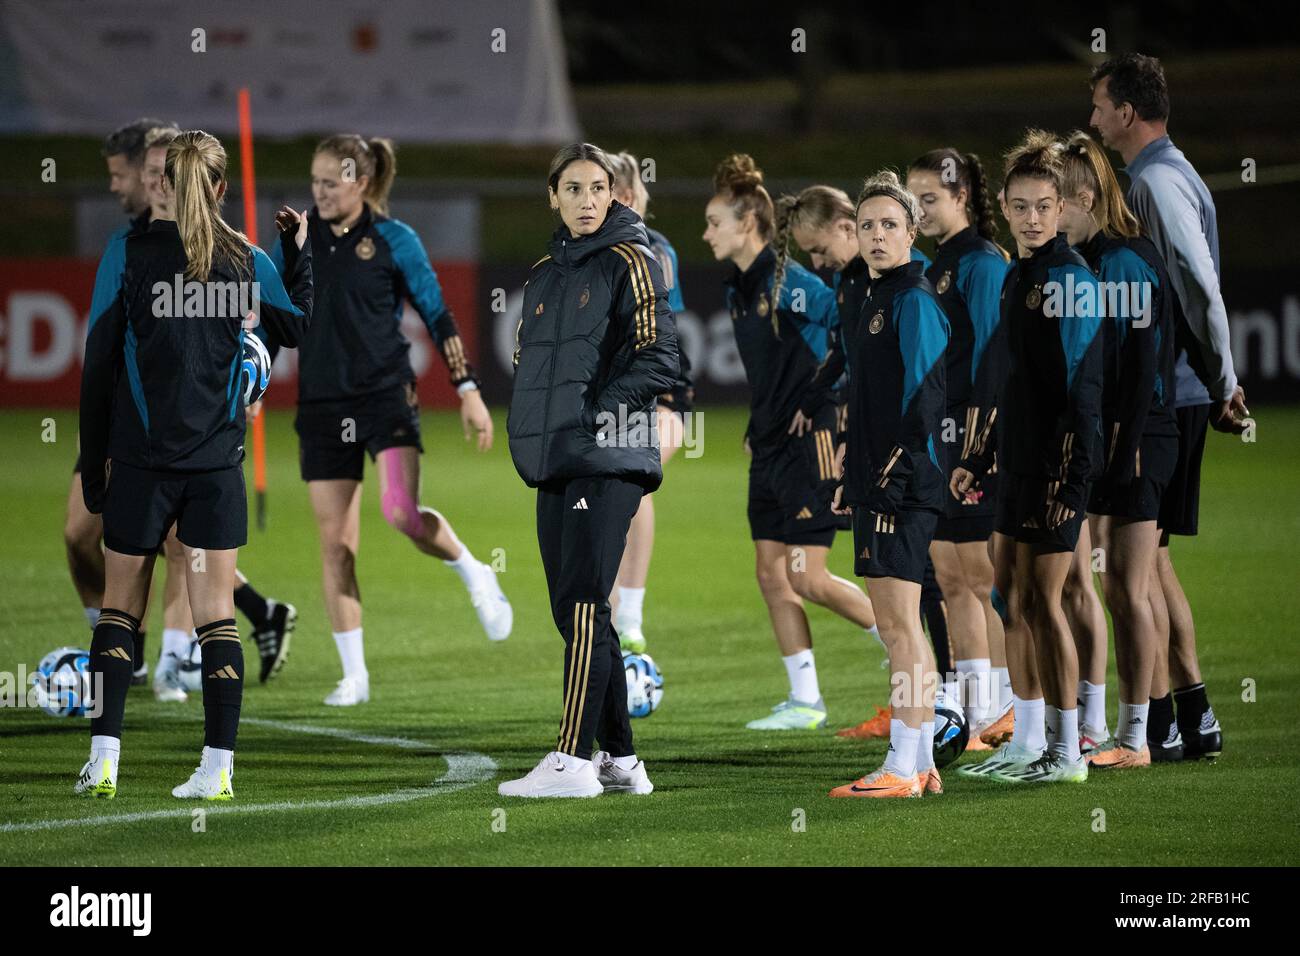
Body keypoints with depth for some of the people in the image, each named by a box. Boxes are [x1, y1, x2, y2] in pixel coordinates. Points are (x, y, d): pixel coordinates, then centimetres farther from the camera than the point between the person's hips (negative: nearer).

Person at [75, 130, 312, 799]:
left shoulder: (128, 252, -4)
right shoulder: (247, 260, 1)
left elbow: (99, 362, -3)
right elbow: (300, 328, 19)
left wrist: (93, 460, 4)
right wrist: (299, 254, 28)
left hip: (141, 456, -1)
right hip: (218, 461, 1)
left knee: (120, 606, 9)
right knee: (216, 611, 4)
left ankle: (103, 760, 1)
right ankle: (218, 766, -1)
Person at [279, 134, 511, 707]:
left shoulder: (393, 239, -3)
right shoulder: (301, 235, 6)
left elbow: (436, 315, 0)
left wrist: (468, 390, -2)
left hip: (386, 395, -4)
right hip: (322, 403, 4)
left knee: (401, 514, -24)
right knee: (334, 542, 2)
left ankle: (473, 575, 6)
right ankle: (354, 676, 9)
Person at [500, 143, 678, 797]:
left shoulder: (630, 262, -3)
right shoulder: (545, 273, 18)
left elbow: (659, 359, -9)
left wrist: (597, 412, -14)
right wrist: (531, 429, 11)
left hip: (607, 460, -8)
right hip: (554, 462, 8)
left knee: (581, 604, -13)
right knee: (576, 613, 7)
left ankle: (573, 759, -15)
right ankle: (619, 759, 13)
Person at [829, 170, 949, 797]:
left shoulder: (914, 299, -10)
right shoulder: (877, 298, 19)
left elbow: (922, 397, -16)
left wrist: (895, 478, -20)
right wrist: (855, 478, 20)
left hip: (901, 485, -10)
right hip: (877, 485, 10)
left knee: (899, 625, -10)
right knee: (897, 626, 11)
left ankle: (901, 769, -10)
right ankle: (919, 764, 16)